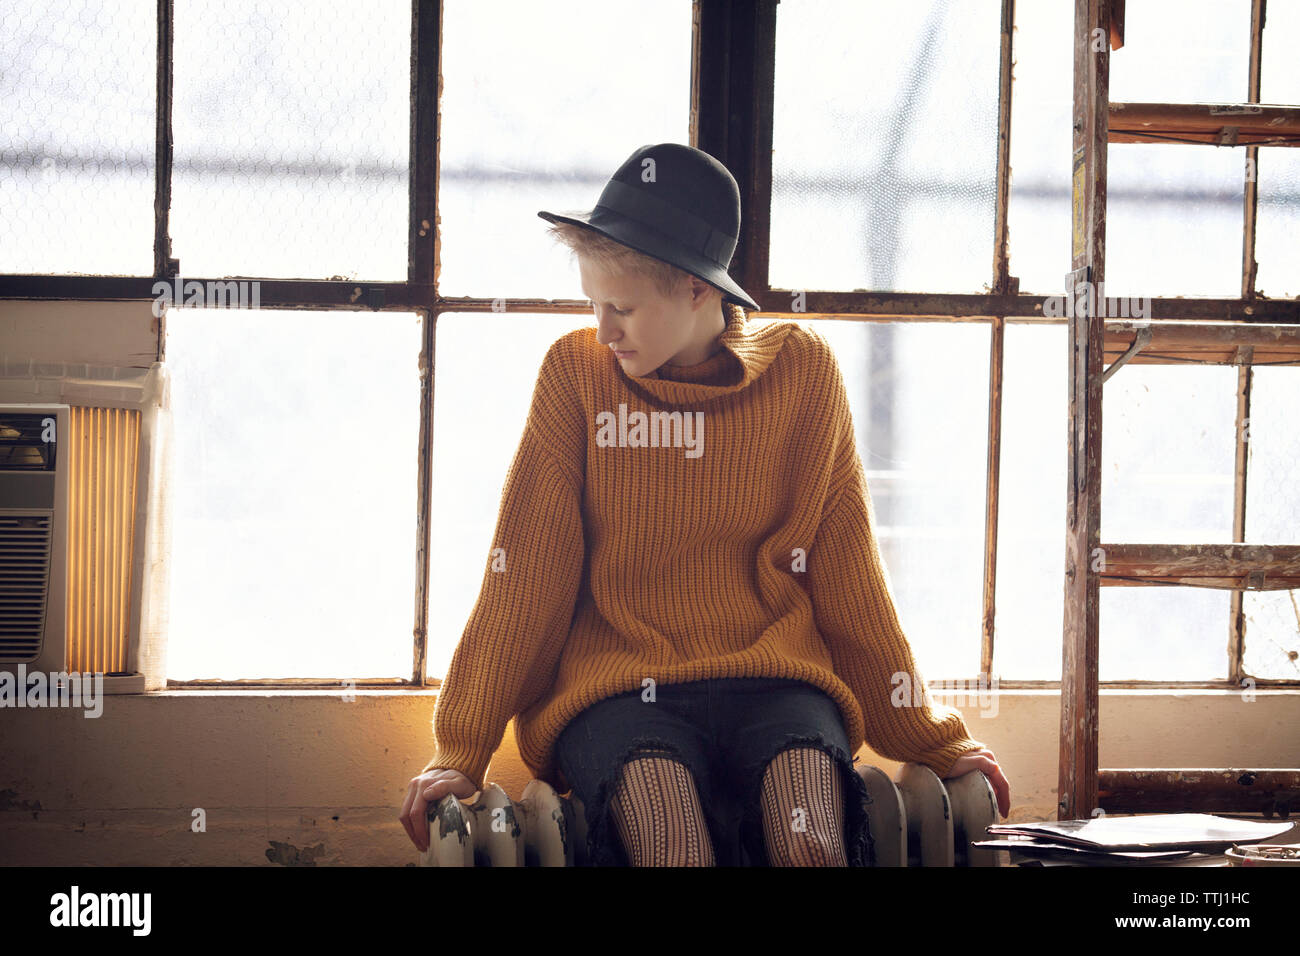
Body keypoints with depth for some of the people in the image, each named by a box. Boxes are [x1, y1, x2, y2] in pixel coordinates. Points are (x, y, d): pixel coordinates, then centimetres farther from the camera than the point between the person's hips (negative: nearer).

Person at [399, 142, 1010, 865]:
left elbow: (849, 572, 12)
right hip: (615, 686, -1)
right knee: (669, 844, -34)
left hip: (774, 677, 1)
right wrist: (460, 752, 2)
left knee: (812, 842, -32)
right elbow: (524, 571, 6)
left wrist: (933, 741, 14)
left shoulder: (802, 371, 6)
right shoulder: (576, 371, 5)